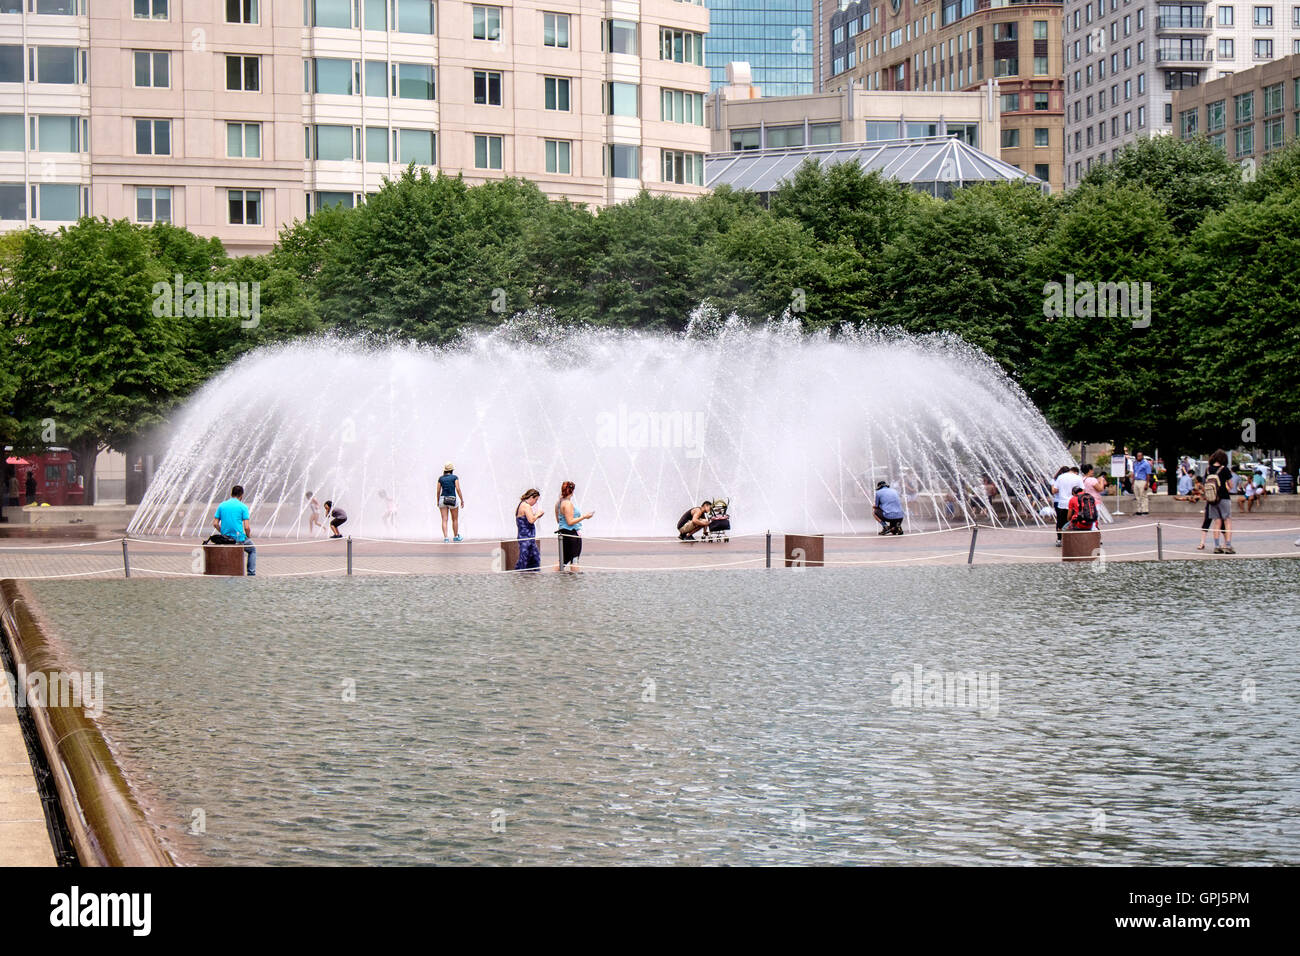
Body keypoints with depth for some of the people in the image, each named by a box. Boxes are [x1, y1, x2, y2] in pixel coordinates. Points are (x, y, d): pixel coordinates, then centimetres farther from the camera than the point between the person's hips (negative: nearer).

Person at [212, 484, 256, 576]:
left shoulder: (221, 505, 5)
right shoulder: (243, 507, -7)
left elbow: (215, 524, 2)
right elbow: (246, 527, -11)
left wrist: (223, 533, 14)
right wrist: (248, 537, 8)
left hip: (225, 538, 4)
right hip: (239, 538, -4)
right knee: (252, 550, 25)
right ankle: (251, 573, 14)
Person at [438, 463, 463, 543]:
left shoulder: (441, 478, 7)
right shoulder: (455, 477, -1)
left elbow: (438, 491, 6)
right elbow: (458, 489, -8)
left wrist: (438, 502, 19)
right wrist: (462, 500, -3)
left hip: (443, 499, 2)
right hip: (453, 500, -2)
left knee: (444, 520, -2)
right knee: (455, 519, 15)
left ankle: (445, 537, -16)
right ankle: (456, 536, 25)